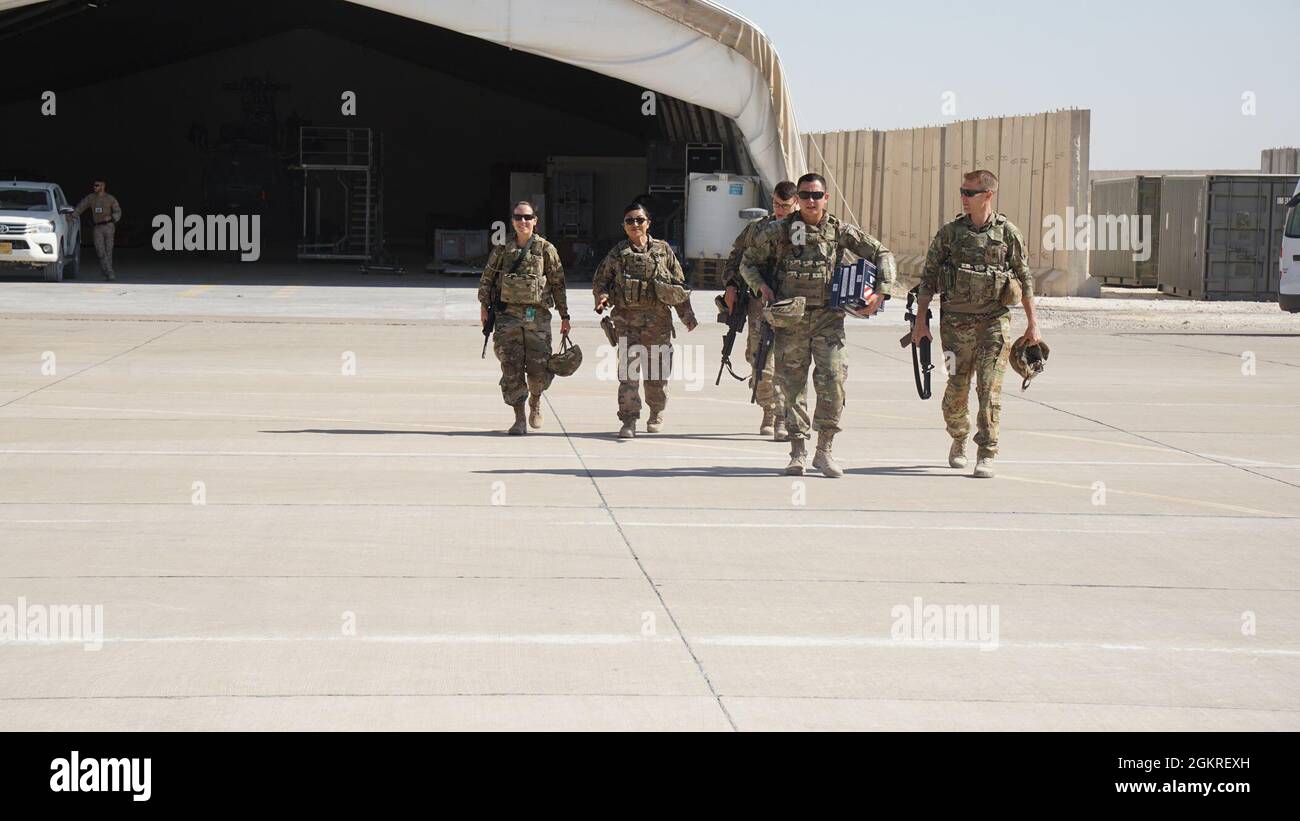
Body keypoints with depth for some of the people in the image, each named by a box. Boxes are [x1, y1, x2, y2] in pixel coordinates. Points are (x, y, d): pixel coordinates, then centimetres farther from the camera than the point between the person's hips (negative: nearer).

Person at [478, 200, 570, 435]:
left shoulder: (546, 249, 2)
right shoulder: (502, 250, 7)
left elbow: (558, 284, 5)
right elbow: (487, 278, 14)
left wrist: (564, 316, 5)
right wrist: (484, 305, 3)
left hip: (537, 316, -1)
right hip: (508, 314, 1)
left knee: (538, 367, -5)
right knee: (512, 368, -4)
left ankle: (535, 402, 27)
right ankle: (519, 419, 4)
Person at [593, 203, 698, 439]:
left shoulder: (663, 250, 9)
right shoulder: (617, 254, 7)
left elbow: (679, 284, 12)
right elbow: (600, 282, 13)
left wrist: (687, 314, 7)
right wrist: (603, 297, -9)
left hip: (658, 320, 1)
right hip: (627, 319, -1)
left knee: (658, 372, 7)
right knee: (628, 370, -11)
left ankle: (656, 415, 29)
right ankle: (628, 421, -12)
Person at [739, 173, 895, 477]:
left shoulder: (841, 231, 3)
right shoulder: (779, 231, 3)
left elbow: (882, 254, 11)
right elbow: (748, 261, 14)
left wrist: (880, 292, 0)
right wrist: (761, 286, -3)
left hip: (828, 318, 0)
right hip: (790, 318, 0)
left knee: (833, 381, -12)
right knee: (792, 385, 3)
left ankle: (824, 450, -1)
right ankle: (797, 452, 11)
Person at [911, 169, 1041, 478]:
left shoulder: (1008, 233, 2)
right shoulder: (949, 233, 3)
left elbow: (1024, 279, 9)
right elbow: (928, 278, 6)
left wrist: (1033, 323, 7)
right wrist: (920, 321, 1)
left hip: (994, 321, -1)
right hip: (956, 322, 1)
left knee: (990, 388, -9)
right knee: (957, 388, 4)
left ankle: (986, 455, -4)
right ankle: (958, 440, 30)